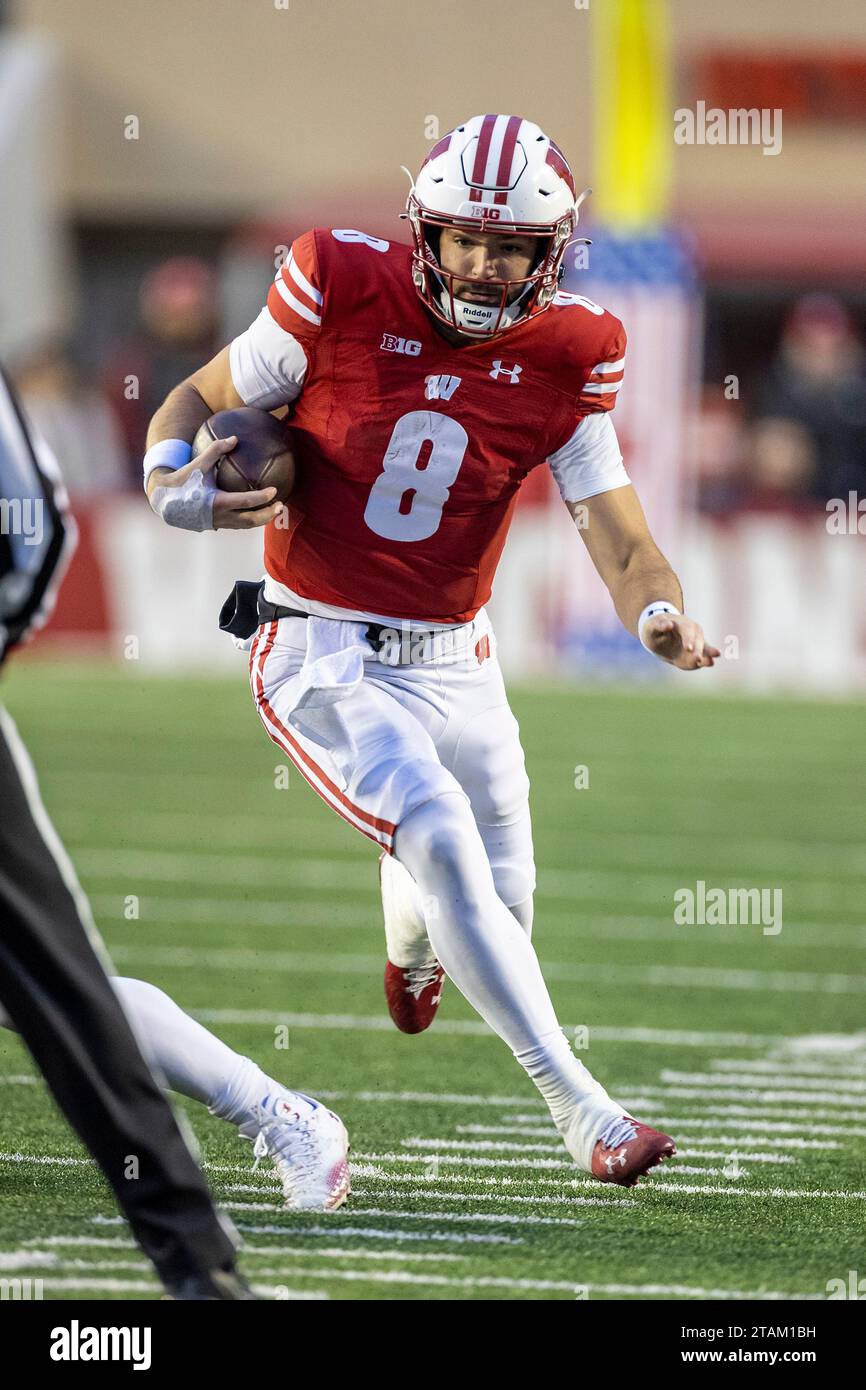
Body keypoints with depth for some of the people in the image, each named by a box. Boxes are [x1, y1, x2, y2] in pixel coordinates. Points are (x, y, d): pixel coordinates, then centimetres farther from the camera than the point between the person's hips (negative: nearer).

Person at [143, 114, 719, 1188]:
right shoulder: (342, 293, -13)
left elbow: (620, 539, -5)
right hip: (322, 658, -4)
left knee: (496, 905, 12)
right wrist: (173, 481, -21)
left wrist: (660, 615, -27)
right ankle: (579, 1107, -21)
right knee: (446, 846, -24)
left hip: (455, 667, 4)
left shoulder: (567, 356, -5)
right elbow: (202, 397, 0)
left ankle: (409, 945, 53)